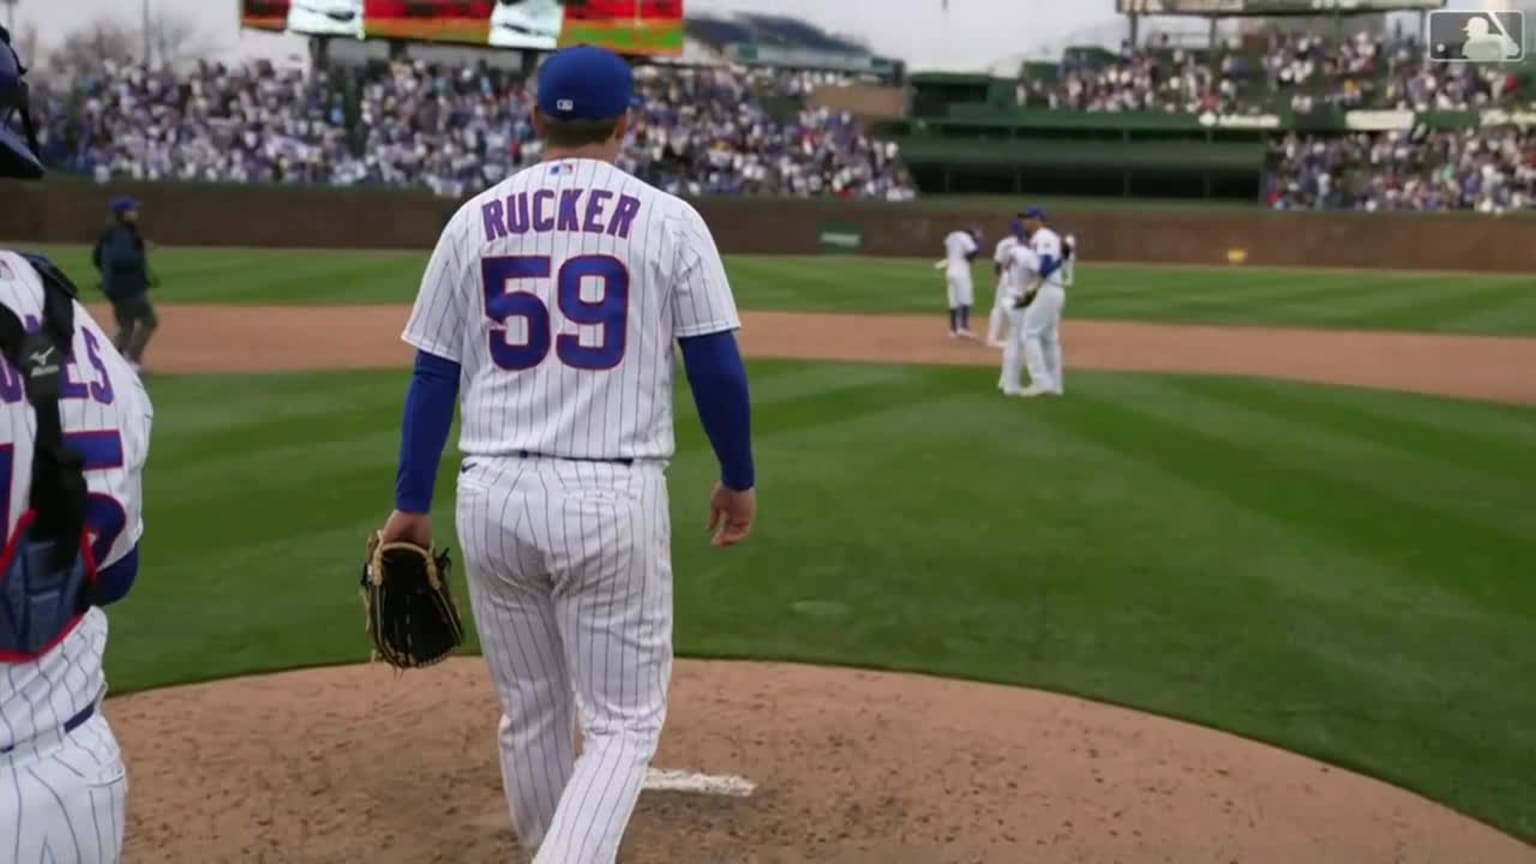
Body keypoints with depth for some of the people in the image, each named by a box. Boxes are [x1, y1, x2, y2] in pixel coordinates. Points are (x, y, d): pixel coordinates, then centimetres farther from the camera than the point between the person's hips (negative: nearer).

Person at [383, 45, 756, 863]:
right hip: (613, 498, -3)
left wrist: (411, 504, 13)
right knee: (623, 723, 7)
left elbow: (432, 377, 6)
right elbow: (718, 369, -2)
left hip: (494, 496, 4)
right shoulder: (668, 220, -1)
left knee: (530, 714, 20)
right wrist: (738, 477, 12)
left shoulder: (474, 219, 6)